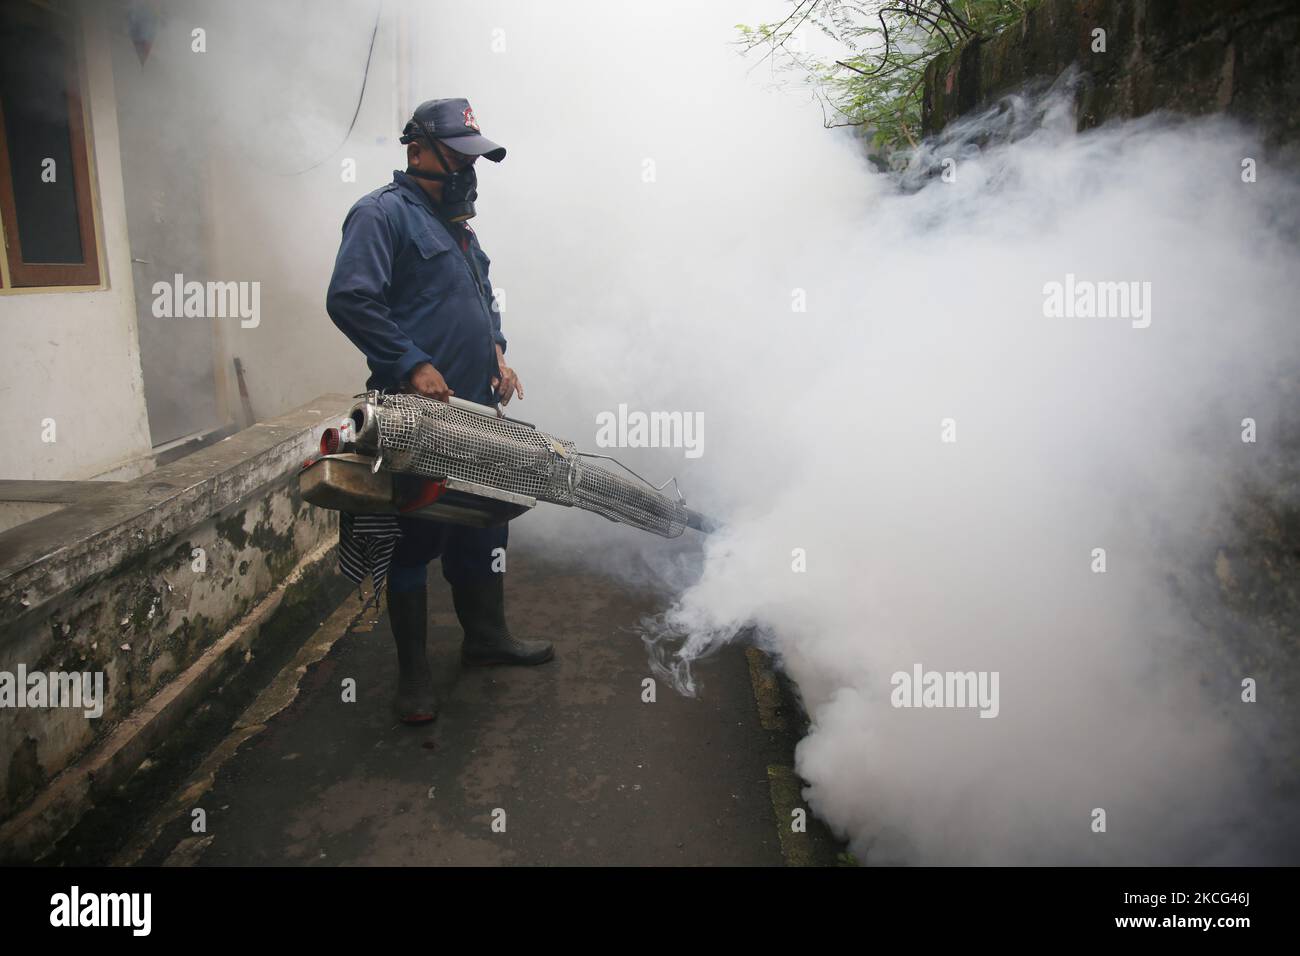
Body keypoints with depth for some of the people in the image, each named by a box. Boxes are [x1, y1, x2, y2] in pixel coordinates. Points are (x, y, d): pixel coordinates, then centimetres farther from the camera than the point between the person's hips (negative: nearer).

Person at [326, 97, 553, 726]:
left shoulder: (456, 222, 21)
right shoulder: (383, 213, -8)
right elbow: (349, 299, -19)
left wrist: (497, 352, 13)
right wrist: (413, 365, -22)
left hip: (475, 413, 9)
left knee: (482, 529, 17)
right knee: (415, 540, 0)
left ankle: (485, 635, 34)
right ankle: (413, 672, 13)